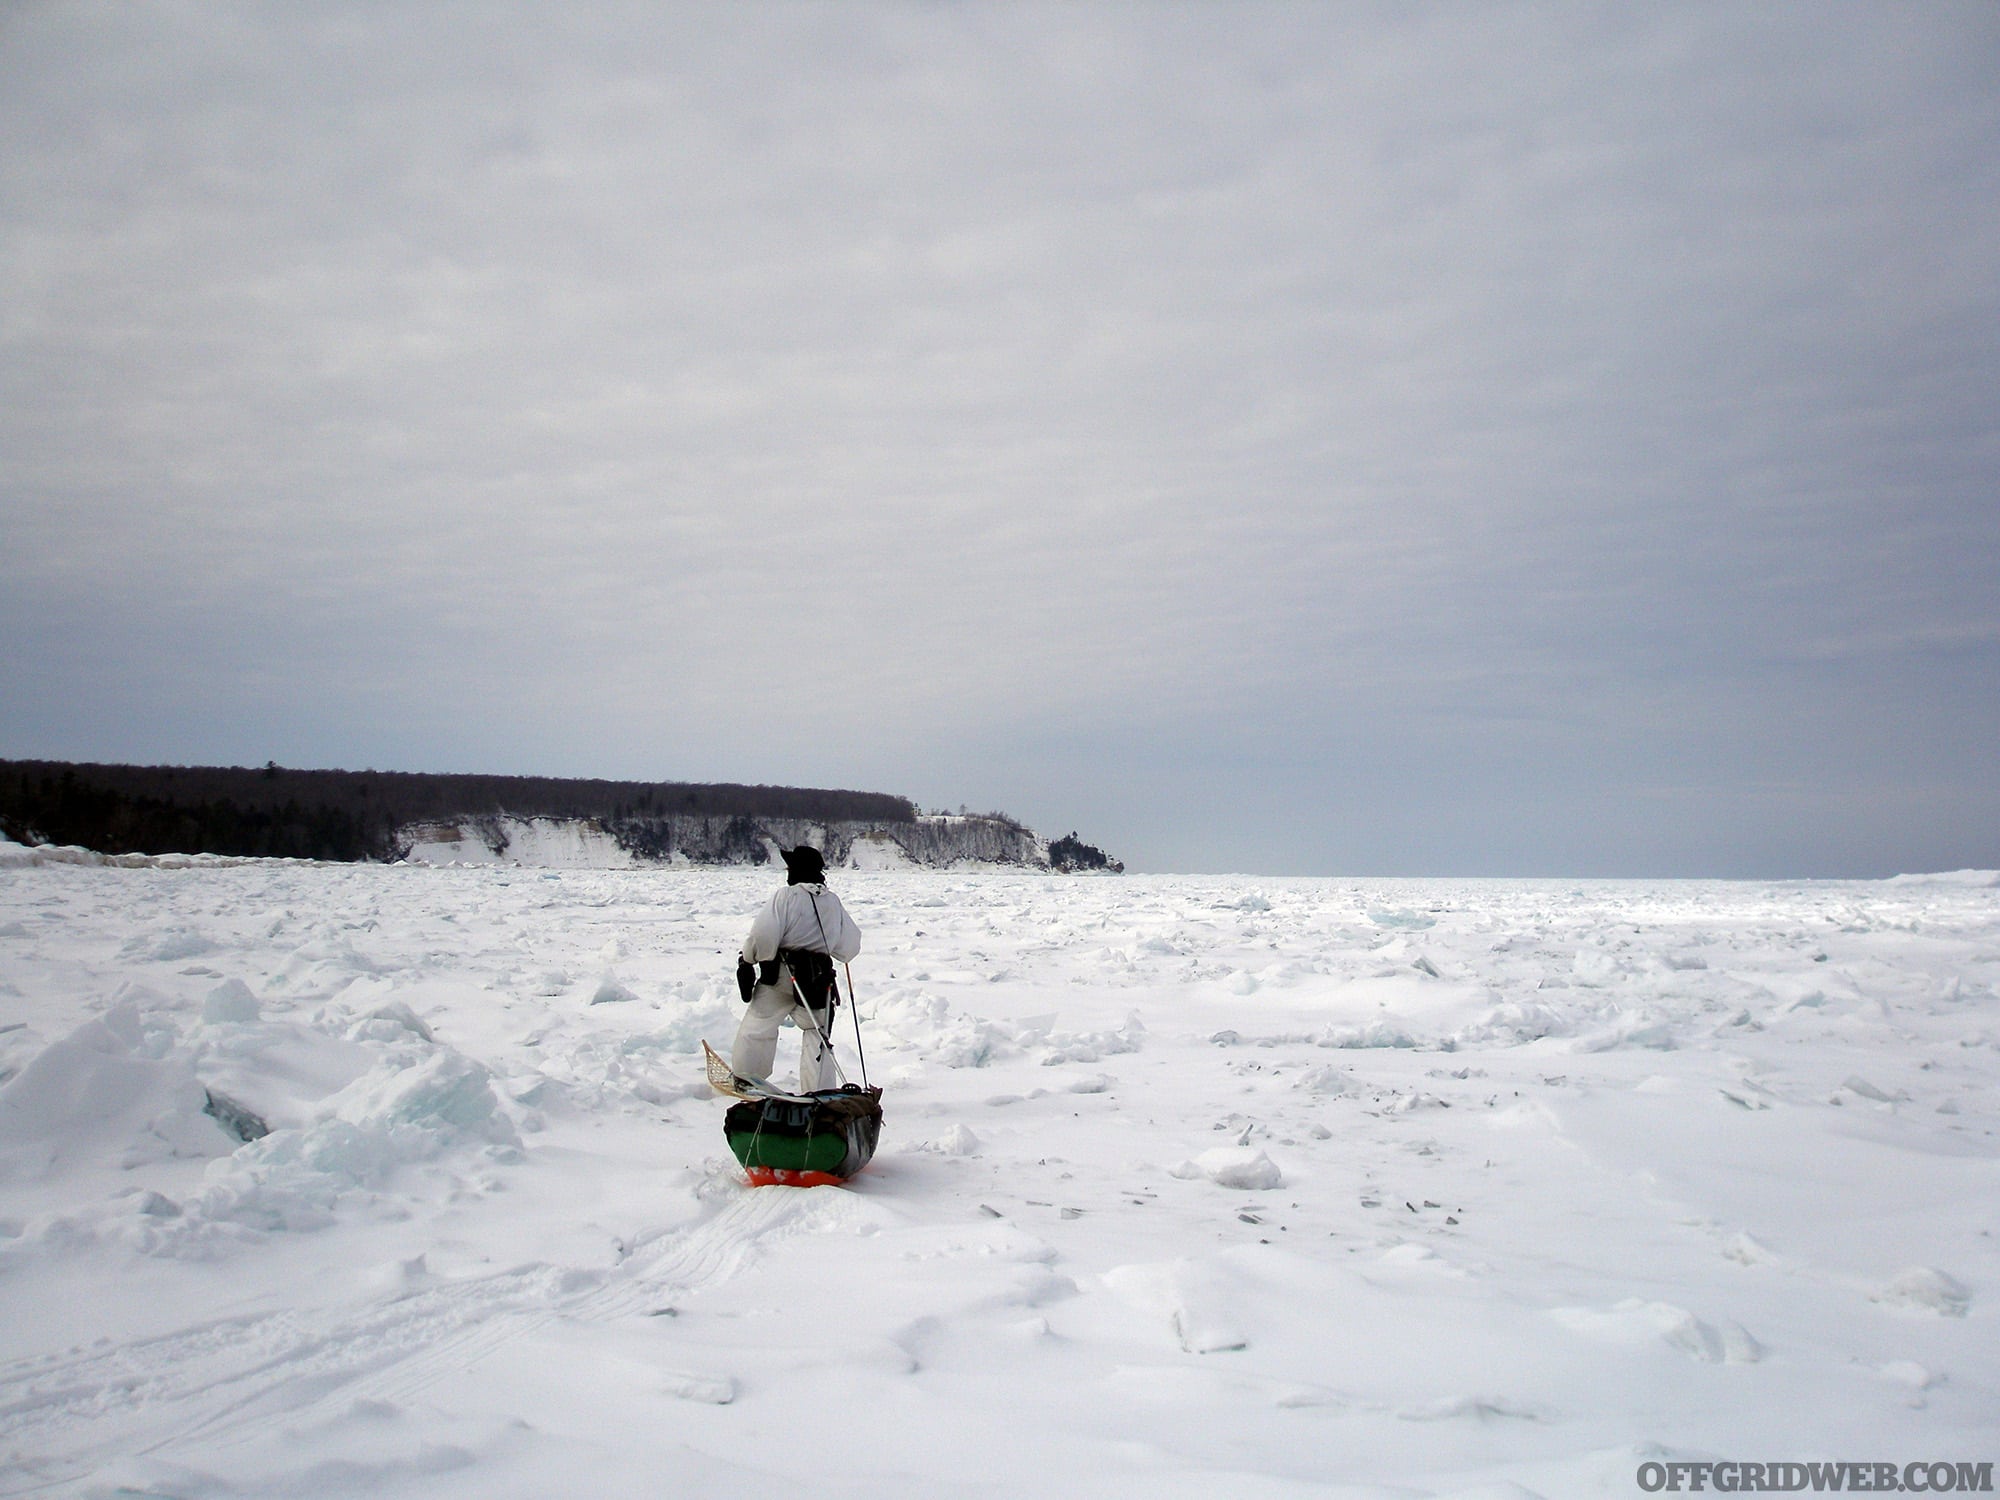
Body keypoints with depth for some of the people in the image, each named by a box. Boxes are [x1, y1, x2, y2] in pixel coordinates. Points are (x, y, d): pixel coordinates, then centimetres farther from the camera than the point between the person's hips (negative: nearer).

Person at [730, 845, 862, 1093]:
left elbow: (763, 936, -18)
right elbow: (850, 945, 12)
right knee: (817, 1033, 11)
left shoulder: (785, 896, -11)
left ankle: (746, 1078, 22)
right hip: (819, 979, 4)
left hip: (781, 973, -4)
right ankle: (819, 1091, 6)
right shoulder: (833, 902, 6)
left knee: (758, 1026, 13)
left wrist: (748, 960, -3)